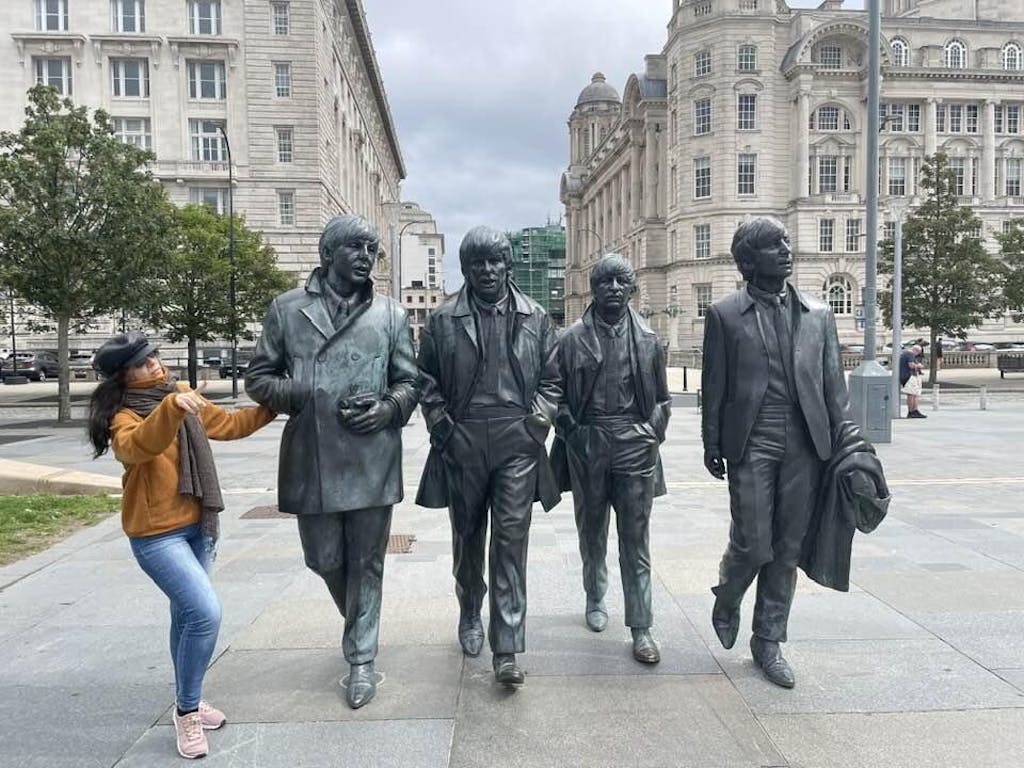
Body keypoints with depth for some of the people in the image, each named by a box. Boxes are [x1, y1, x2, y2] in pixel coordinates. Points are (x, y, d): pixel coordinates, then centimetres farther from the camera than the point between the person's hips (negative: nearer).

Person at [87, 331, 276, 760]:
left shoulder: (185, 397, 3)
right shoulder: (125, 417, -16)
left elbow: (228, 424, 16)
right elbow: (138, 445, -40)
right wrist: (171, 407, -55)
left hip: (198, 525, 7)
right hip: (157, 534, -7)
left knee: (187, 615, 19)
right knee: (206, 613, -17)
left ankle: (186, 700, 38)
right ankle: (187, 711, 5)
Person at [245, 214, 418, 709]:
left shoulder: (390, 315, 7)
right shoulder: (287, 309, 5)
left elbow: (409, 382, 11)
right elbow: (258, 377, 7)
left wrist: (387, 408, -10)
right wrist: (308, 397, -9)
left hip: (372, 461, 0)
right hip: (312, 460, 1)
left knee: (366, 564, 8)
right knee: (325, 561, 13)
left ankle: (361, 659, 25)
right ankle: (357, 625, 44)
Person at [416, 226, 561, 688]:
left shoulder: (535, 318, 6)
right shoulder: (443, 320, 4)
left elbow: (551, 378, 11)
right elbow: (426, 380, 8)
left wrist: (538, 420, -2)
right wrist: (441, 424, -2)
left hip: (517, 445, -1)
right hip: (461, 444, 1)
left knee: (511, 542, -4)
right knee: (468, 539, 15)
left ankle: (507, 650, 2)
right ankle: (469, 614, 40)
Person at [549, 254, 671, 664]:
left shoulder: (647, 338, 6)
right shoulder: (573, 338, 1)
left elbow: (661, 396, 12)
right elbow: (557, 395, 5)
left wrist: (651, 434, 2)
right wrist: (571, 432, -4)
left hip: (635, 446, 0)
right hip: (587, 445, 0)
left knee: (636, 539, 1)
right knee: (592, 532, 15)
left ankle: (641, 628, 9)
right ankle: (595, 599, 38)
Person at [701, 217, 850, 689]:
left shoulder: (818, 315, 10)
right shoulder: (725, 315, 1)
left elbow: (833, 384, 11)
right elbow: (714, 385, 1)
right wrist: (712, 446, -1)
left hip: (804, 446, 3)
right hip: (751, 445, -3)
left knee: (787, 549, 9)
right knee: (752, 544, -2)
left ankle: (768, 641, 25)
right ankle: (726, 602, 31)